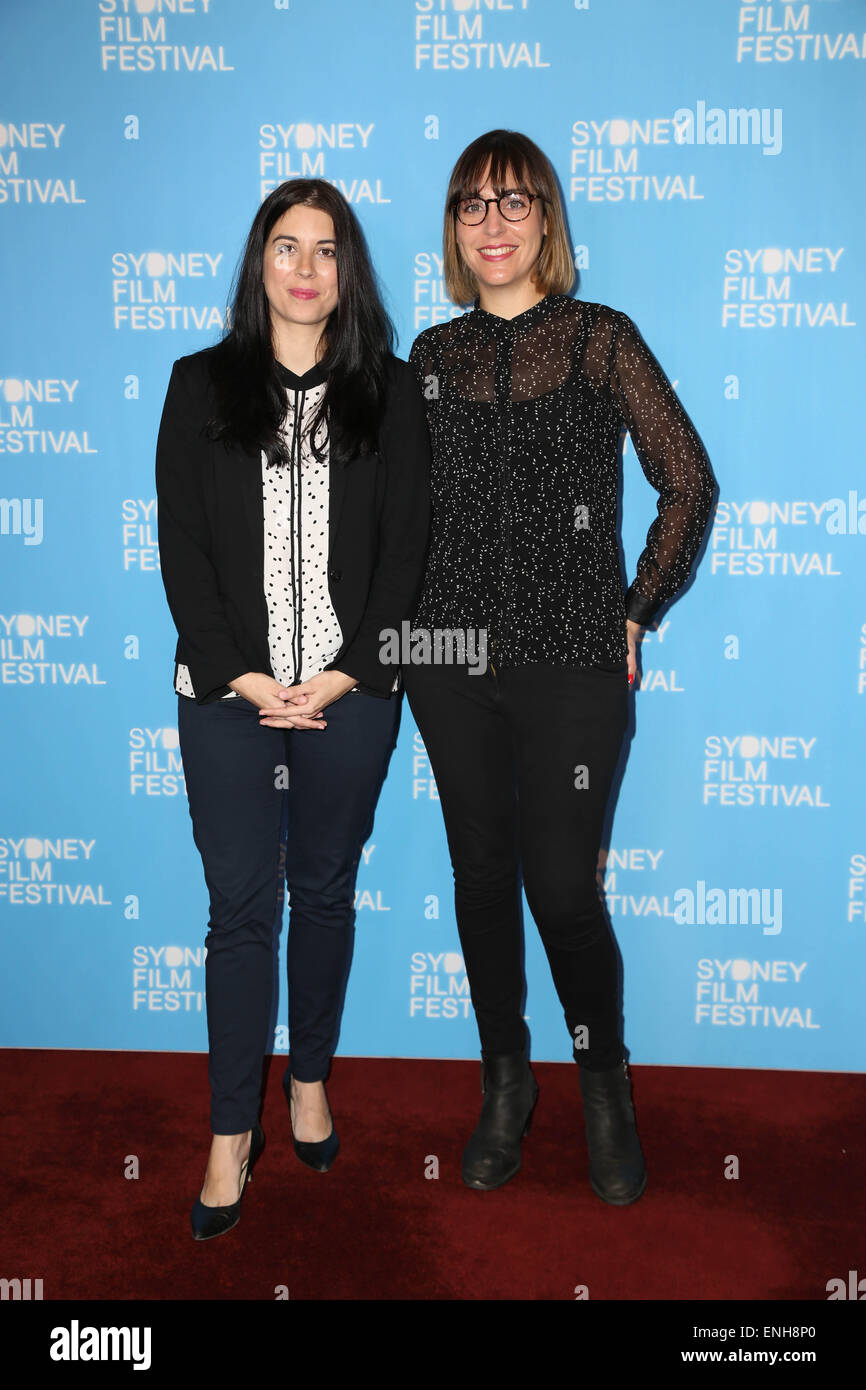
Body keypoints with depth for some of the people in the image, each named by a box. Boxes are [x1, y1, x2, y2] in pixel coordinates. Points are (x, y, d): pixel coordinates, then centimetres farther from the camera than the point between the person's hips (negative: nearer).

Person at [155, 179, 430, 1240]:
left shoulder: (388, 391, 6)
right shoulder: (201, 386, 6)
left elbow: (406, 545, 1)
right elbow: (180, 545, 0)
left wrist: (349, 672, -9)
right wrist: (238, 673, -9)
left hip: (349, 693, 1)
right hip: (227, 690, 0)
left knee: (325, 892, 12)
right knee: (240, 904, 4)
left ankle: (310, 1076, 33)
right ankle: (233, 1133, 18)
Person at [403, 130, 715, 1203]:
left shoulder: (601, 338, 2)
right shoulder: (432, 353, 11)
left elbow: (688, 482, 2)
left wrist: (636, 613, 0)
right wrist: (406, 622, 8)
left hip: (570, 664, -3)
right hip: (451, 659, 4)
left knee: (563, 890, -3)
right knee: (481, 877, 10)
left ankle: (605, 1092, 24)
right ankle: (505, 1083, 30)